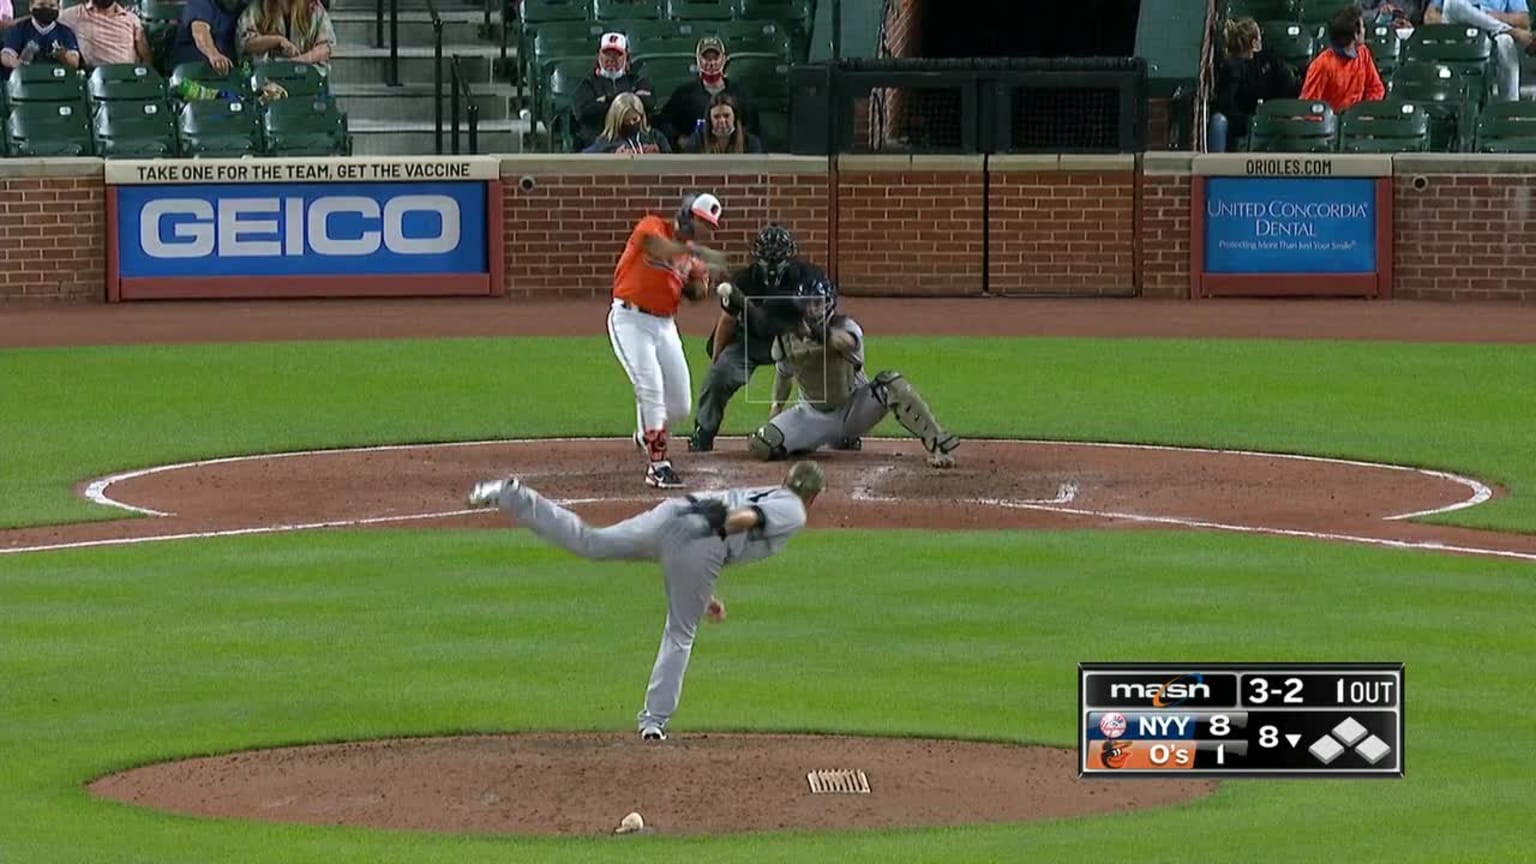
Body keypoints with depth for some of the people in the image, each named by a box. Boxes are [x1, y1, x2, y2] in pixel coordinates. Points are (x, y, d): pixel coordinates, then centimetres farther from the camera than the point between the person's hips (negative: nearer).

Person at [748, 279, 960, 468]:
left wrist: (812, 328, -54)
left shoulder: (846, 327, -17)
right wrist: (776, 408, 6)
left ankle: (937, 445, -34)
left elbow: (845, 342, -44)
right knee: (759, 446, -16)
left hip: (855, 409, -3)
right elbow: (784, 375, 13)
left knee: (892, 384, -33)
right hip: (815, 416, 3)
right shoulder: (787, 338, -6)